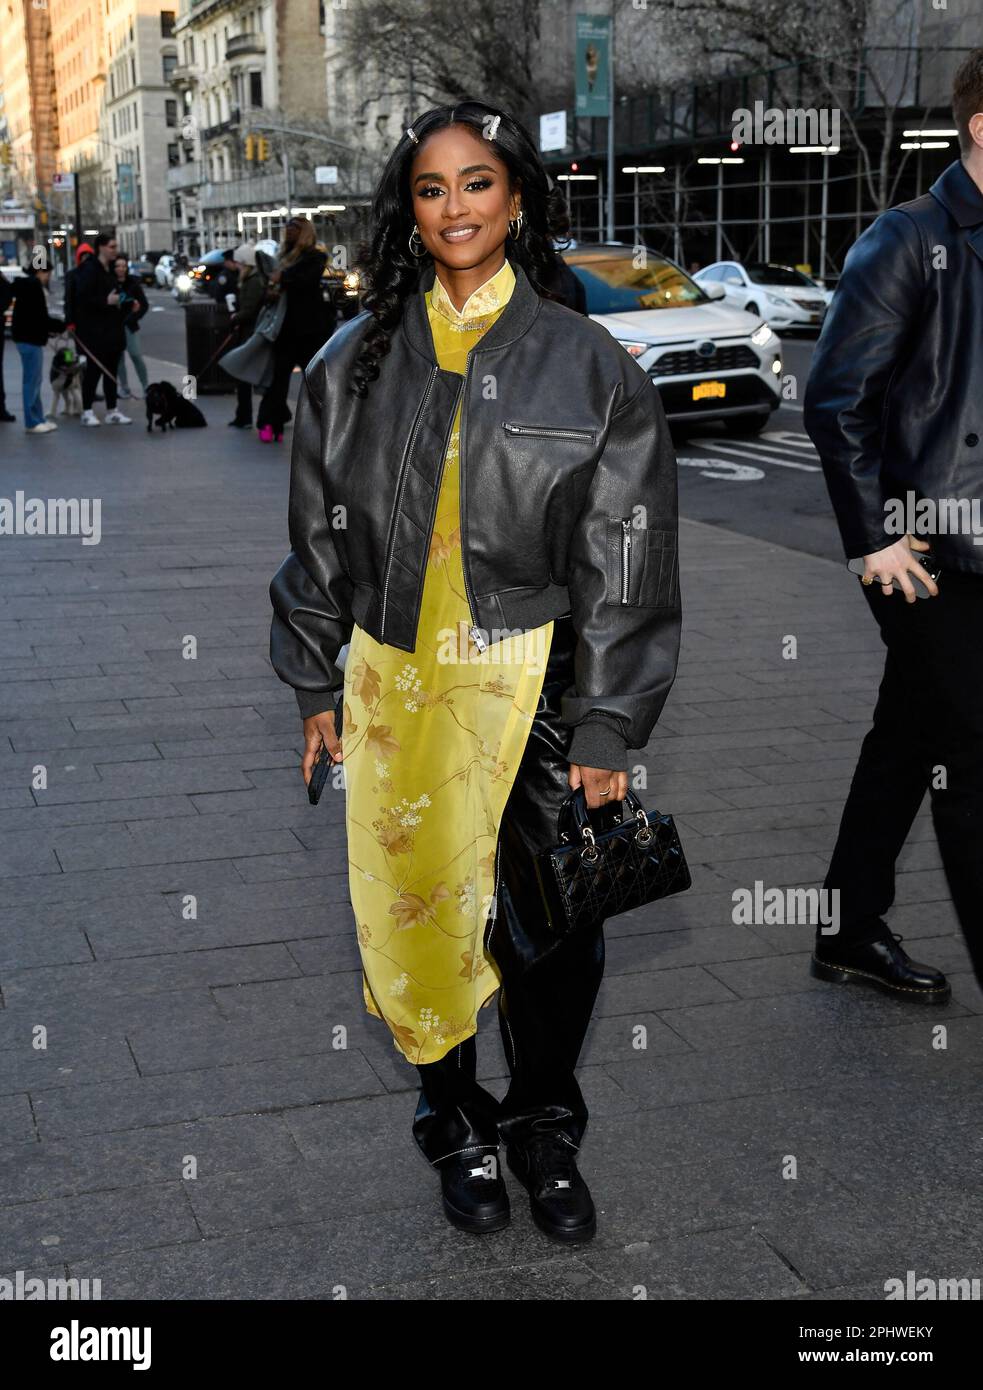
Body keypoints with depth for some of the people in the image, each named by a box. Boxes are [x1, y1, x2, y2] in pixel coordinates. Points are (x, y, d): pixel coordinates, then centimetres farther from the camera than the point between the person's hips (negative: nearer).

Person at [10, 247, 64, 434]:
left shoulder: (26, 284, 15)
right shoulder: (33, 286, -16)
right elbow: (40, 318, -19)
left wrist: (56, 323, 8)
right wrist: (62, 325, -9)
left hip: (27, 336, 10)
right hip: (30, 338, -10)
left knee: (33, 381, 14)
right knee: (32, 381, -5)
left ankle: (37, 419, 20)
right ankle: (32, 422, -1)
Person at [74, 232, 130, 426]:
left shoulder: (110, 269, 14)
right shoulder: (89, 269, -12)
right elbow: (82, 297, -19)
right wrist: (106, 301, -25)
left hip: (111, 329, 8)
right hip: (94, 330, -8)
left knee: (110, 371, 9)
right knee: (94, 370, -4)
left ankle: (112, 412, 14)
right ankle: (87, 412, 3)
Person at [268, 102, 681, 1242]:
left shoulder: (588, 365, -2)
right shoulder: (353, 362, 4)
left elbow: (622, 562, -4)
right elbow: (319, 536, 10)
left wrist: (605, 729, -7)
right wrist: (315, 688, 9)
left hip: (536, 687, -1)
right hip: (393, 684, 2)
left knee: (549, 927, 5)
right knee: (413, 909, 7)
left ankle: (544, 1129, 29)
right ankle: (455, 1123, 29)